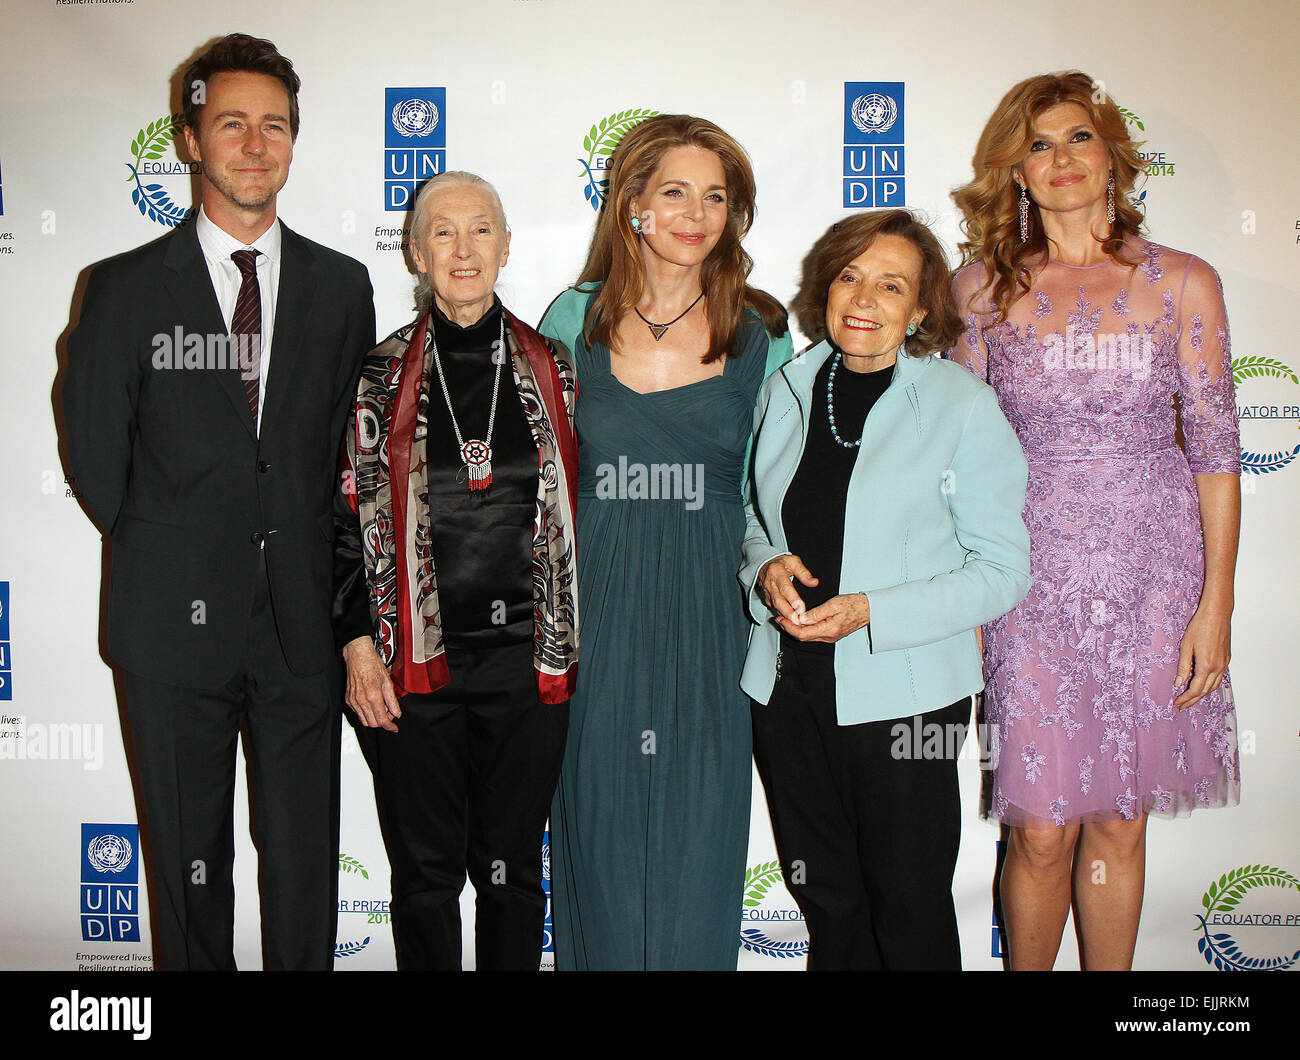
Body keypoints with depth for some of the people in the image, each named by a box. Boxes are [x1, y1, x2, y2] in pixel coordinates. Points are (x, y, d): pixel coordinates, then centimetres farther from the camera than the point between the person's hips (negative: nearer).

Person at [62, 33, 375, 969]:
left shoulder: (342, 286, 6)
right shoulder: (126, 289, 1)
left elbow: (355, 444, 9)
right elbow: (95, 452, 5)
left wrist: (309, 559, 5)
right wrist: (163, 557, 6)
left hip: (302, 621, 1)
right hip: (178, 622, -1)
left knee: (306, 865, 9)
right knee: (188, 867, 12)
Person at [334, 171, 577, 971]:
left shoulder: (552, 369, 5)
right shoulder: (382, 376, 3)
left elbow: (576, 511, 9)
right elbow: (351, 520, 3)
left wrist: (572, 644, 5)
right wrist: (358, 644, -5)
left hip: (528, 659, 1)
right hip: (416, 662, 0)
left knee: (512, 867, 11)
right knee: (427, 871, 9)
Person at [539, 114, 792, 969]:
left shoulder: (761, 332, 3)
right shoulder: (575, 319, 3)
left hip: (709, 614, 0)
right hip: (596, 609, 0)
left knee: (697, 831, 6)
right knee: (600, 828, 9)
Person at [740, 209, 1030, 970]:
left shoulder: (965, 407, -9)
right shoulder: (786, 392, 5)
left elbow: (1004, 571, -9)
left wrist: (871, 612, -19)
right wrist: (765, 567, -6)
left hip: (903, 696, -4)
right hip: (788, 686, 4)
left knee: (910, 914, 10)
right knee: (826, 901, 17)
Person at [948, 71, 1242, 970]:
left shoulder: (1183, 282, 2)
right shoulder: (982, 288, 2)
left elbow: (1215, 449, 2)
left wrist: (1217, 598, -2)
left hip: (1154, 575, 1)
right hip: (1034, 580, 0)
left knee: (1119, 821, 10)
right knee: (1041, 832, 2)